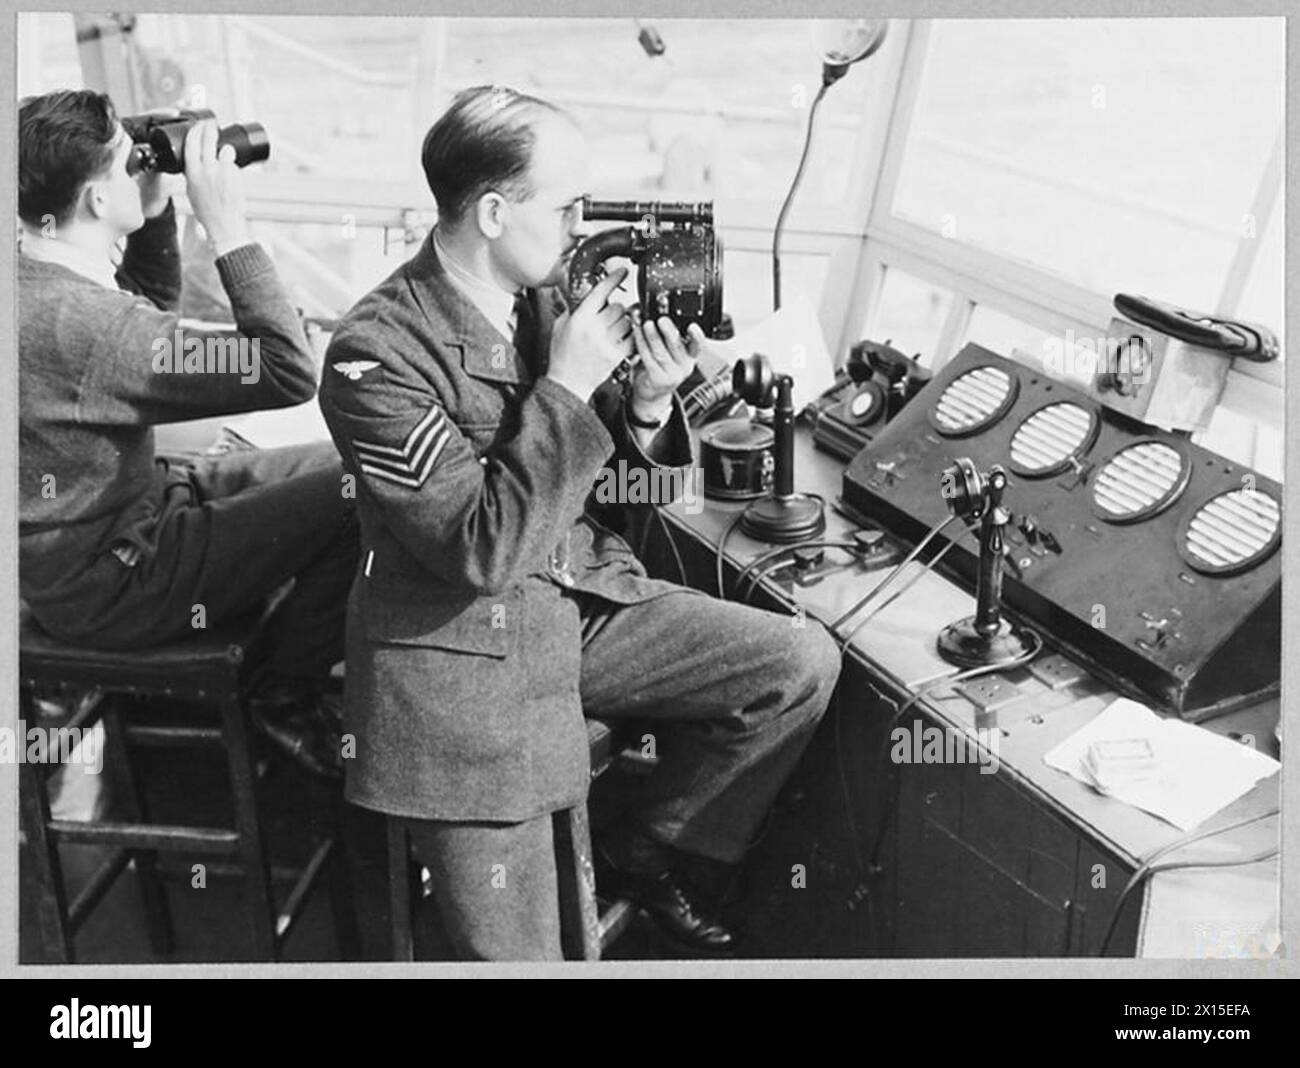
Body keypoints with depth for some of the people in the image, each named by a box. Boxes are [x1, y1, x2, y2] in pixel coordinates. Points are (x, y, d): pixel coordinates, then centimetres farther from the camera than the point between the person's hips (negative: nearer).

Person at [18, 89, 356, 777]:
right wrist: (228, 226, -25)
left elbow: (154, 307, 19)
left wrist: (156, 209, 3)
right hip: (108, 587, -10)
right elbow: (290, 372, -30)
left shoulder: (43, 282, -2)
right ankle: (289, 701, 6)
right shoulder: (78, 322, -32)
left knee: (338, 463, 13)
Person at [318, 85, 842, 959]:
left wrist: (648, 404, -11)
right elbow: (484, 551, -24)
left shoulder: (543, 294, 0)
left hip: (585, 597, 7)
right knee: (517, 952, -7)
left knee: (803, 664, -2)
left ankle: (650, 852, 15)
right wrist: (565, 387, -25)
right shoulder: (377, 356, -21)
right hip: (461, 654, -6)